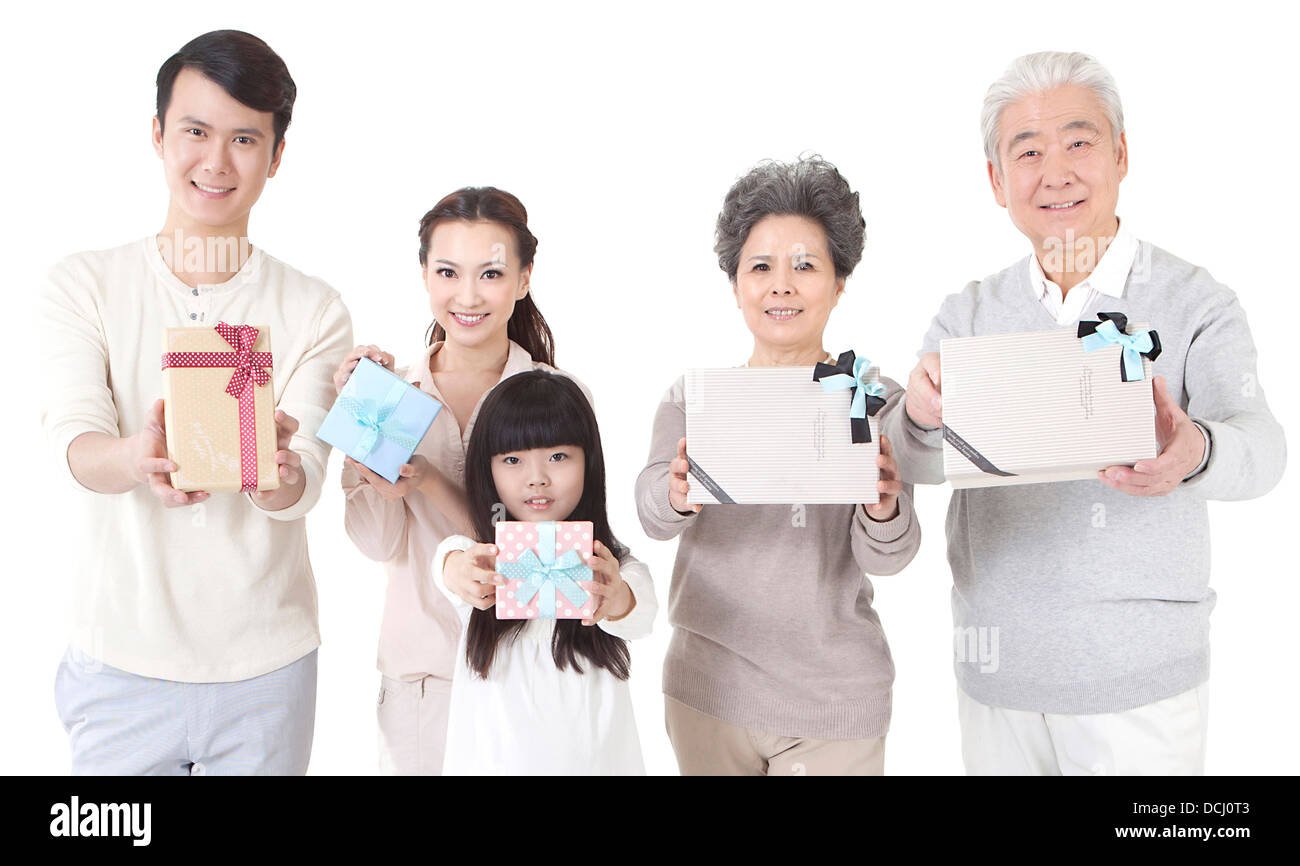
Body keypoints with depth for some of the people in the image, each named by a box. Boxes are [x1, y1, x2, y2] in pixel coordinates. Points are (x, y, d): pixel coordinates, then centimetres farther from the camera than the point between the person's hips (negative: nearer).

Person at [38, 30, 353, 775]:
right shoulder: (86, 285, 0)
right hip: (121, 658, 0)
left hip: (267, 666, 0)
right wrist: (137, 460, -38)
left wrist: (269, 466, -37)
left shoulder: (314, 311, -1)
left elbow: (303, 485, -13)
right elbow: (73, 441, -15)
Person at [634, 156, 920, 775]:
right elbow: (651, 512, -15)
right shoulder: (691, 397, 1)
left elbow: (885, 558, -13)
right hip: (706, 689, 1)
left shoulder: (876, 400, -3)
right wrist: (677, 495, -37)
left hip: (834, 704, -1)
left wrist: (884, 509, -35)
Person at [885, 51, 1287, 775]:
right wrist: (923, 418, -32)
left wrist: (1193, 453, -45)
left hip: (1139, 684, -3)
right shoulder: (969, 314, 3)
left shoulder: (1196, 303, -7)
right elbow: (918, 462, -8)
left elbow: (1257, 439, -21)